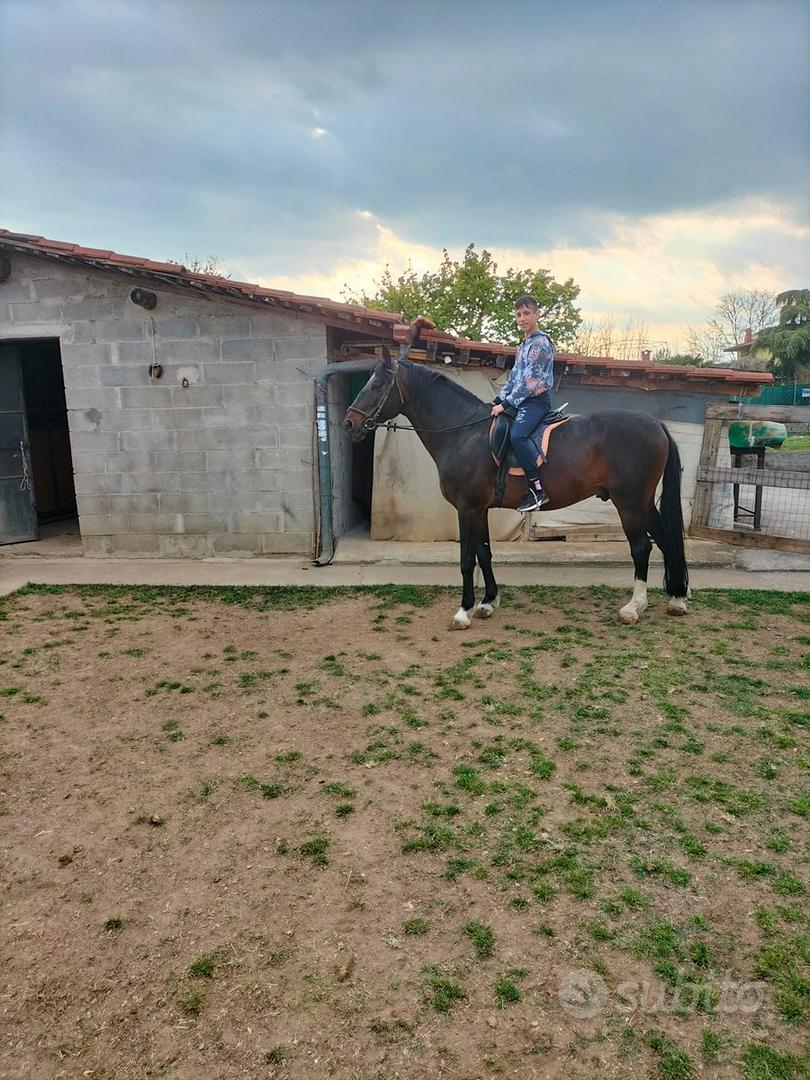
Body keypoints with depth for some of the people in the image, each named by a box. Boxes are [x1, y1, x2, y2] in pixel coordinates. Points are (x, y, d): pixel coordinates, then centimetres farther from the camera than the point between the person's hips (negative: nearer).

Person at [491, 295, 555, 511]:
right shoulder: (523, 345, 21)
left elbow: (530, 379, -15)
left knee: (517, 435, -33)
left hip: (536, 400, -10)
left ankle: (538, 490, -32)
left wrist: (507, 403, -17)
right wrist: (499, 400, 8)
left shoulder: (541, 343, -8)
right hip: (520, 401, 10)